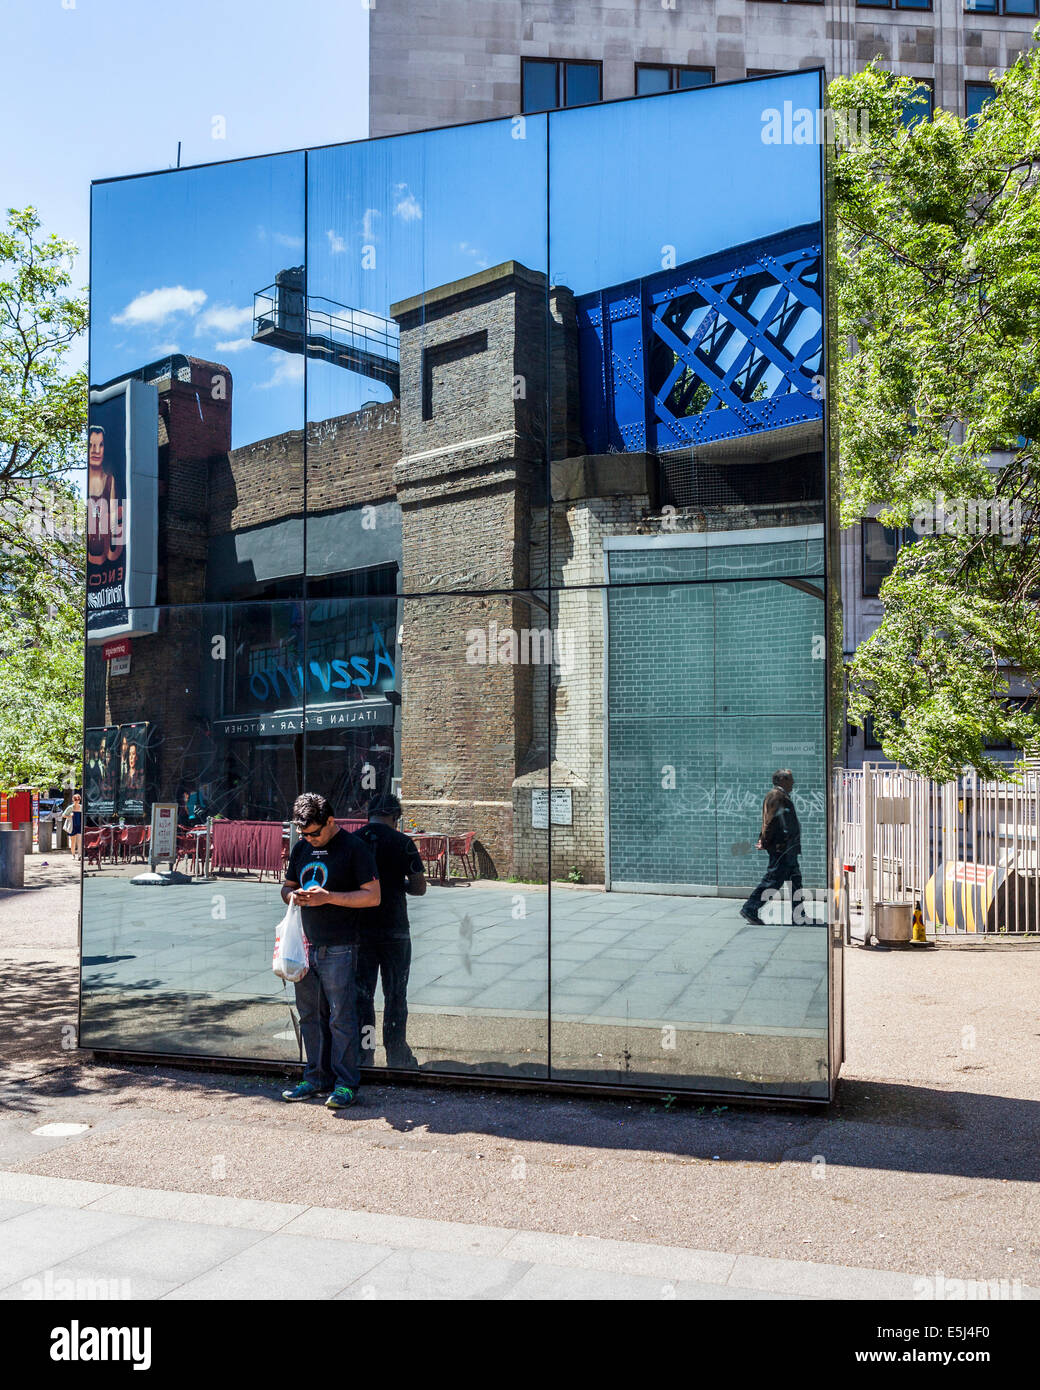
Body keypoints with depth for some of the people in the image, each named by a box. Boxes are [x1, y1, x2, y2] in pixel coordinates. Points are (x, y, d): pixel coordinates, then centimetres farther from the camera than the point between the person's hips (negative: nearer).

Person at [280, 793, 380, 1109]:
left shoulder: (353, 848, -8)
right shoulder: (301, 847, 12)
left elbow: (373, 896, -10)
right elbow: (287, 886, 23)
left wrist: (329, 897, -18)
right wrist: (292, 896, -2)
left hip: (339, 949, -6)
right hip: (306, 945, 6)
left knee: (341, 1017, -3)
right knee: (310, 1015, 12)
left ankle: (346, 1083, 7)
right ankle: (317, 1077, 23)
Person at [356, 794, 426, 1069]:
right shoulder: (402, 843, -7)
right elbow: (419, 887, -7)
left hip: (358, 930, 3)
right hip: (394, 930, -2)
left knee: (361, 994, 10)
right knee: (395, 995, 8)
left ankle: (362, 1054, 12)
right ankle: (397, 1055, 13)